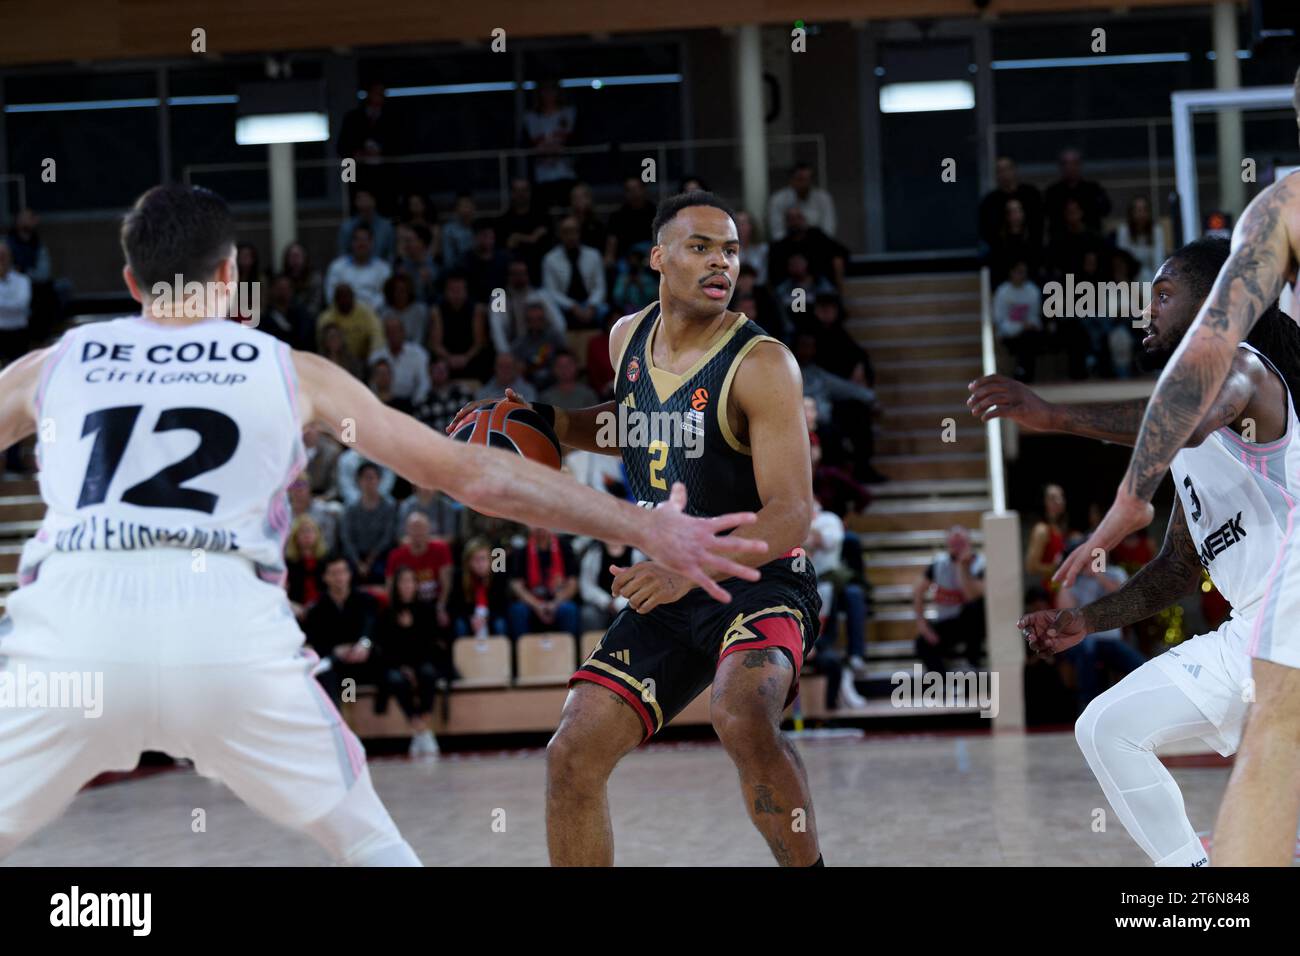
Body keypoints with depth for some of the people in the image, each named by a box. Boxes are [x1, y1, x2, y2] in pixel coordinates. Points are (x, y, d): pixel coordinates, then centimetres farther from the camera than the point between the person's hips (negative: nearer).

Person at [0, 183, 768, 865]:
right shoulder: (289, 370, 21)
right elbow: (475, 477, 21)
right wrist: (648, 530, 26)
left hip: (69, 623, 0)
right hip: (229, 627, 0)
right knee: (371, 843, 22)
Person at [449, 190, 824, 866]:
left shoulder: (760, 365, -17)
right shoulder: (629, 337, 4)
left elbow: (792, 512, -23)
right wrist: (545, 421, 8)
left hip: (760, 580, -6)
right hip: (666, 591, 7)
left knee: (741, 717, -36)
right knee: (572, 756, -2)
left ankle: (807, 869, -17)